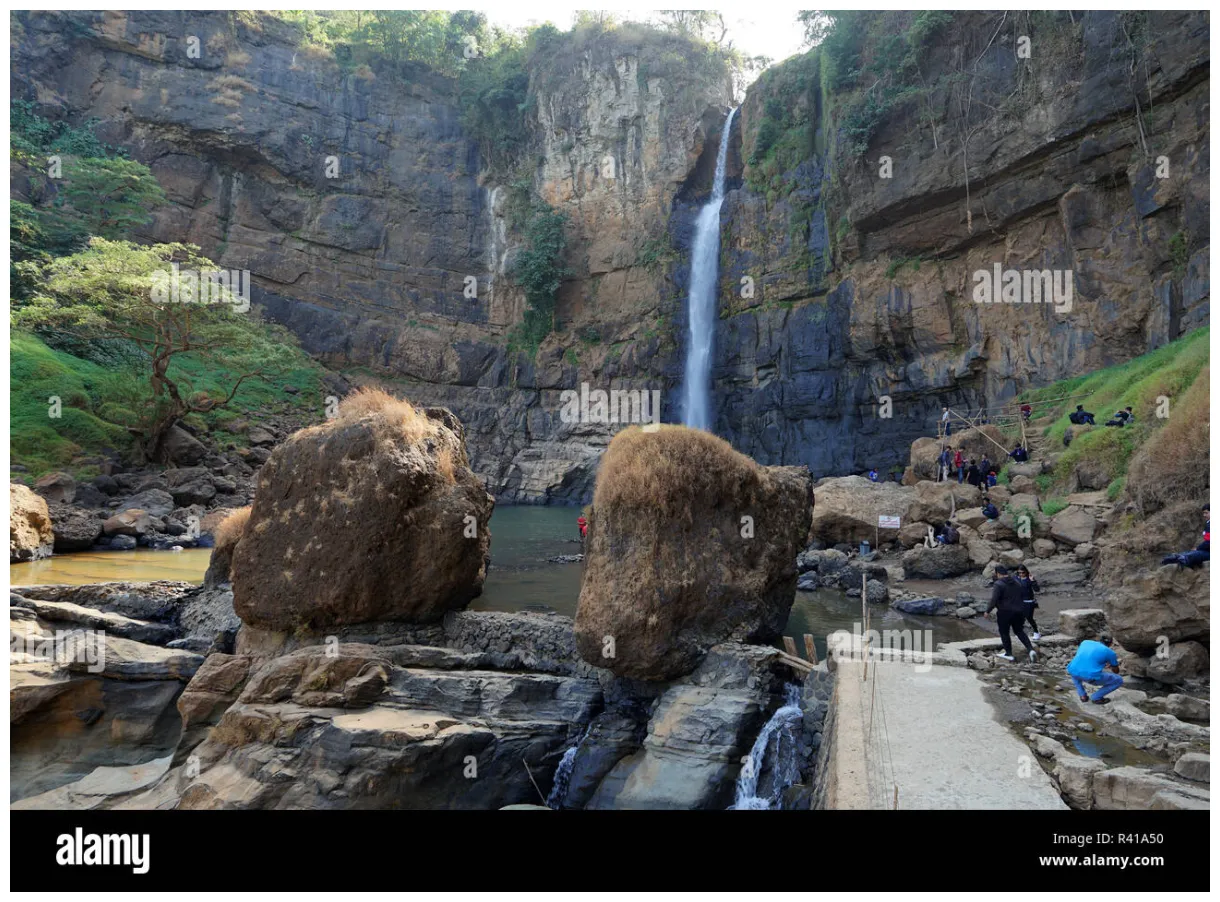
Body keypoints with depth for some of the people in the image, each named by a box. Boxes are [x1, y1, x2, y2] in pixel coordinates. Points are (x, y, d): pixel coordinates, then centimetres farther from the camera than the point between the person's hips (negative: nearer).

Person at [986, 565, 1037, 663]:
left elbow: (994, 600, -23)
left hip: (1005, 612, -7)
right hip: (1019, 611, 7)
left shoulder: (998, 584, -17)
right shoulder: (1015, 582, 8)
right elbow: (1022, 595, 17)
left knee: (1004, 633, 10)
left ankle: (1009, 654, 17)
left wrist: (988, 611, -12)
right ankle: (1031, 650, 7)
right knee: (1019, 631, 21)